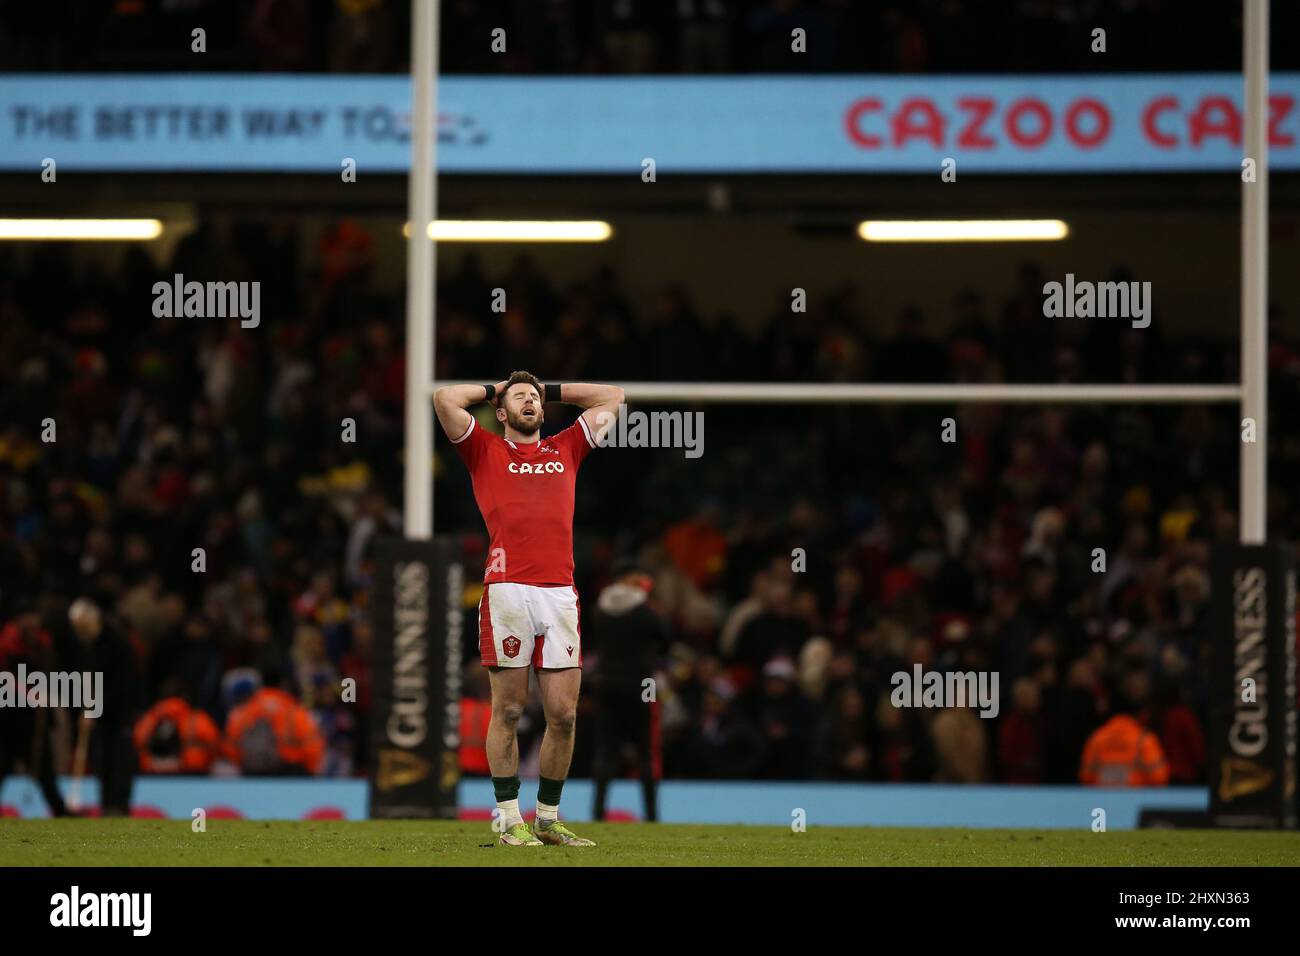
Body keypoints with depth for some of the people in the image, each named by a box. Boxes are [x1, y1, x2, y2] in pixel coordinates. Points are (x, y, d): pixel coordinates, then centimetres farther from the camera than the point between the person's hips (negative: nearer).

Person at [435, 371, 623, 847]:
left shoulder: (565, 449, 23)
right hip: (507, 590, -3)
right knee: (508, 712, -2)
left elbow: (611, 397, 31)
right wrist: (494, 390, 20)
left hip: (561, 592, 3)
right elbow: (445, 398, 5)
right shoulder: (486, 451, 14)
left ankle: (549, 820, 11)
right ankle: (510, 821, 2)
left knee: (563, 715, 1)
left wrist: (551, 391, 31)